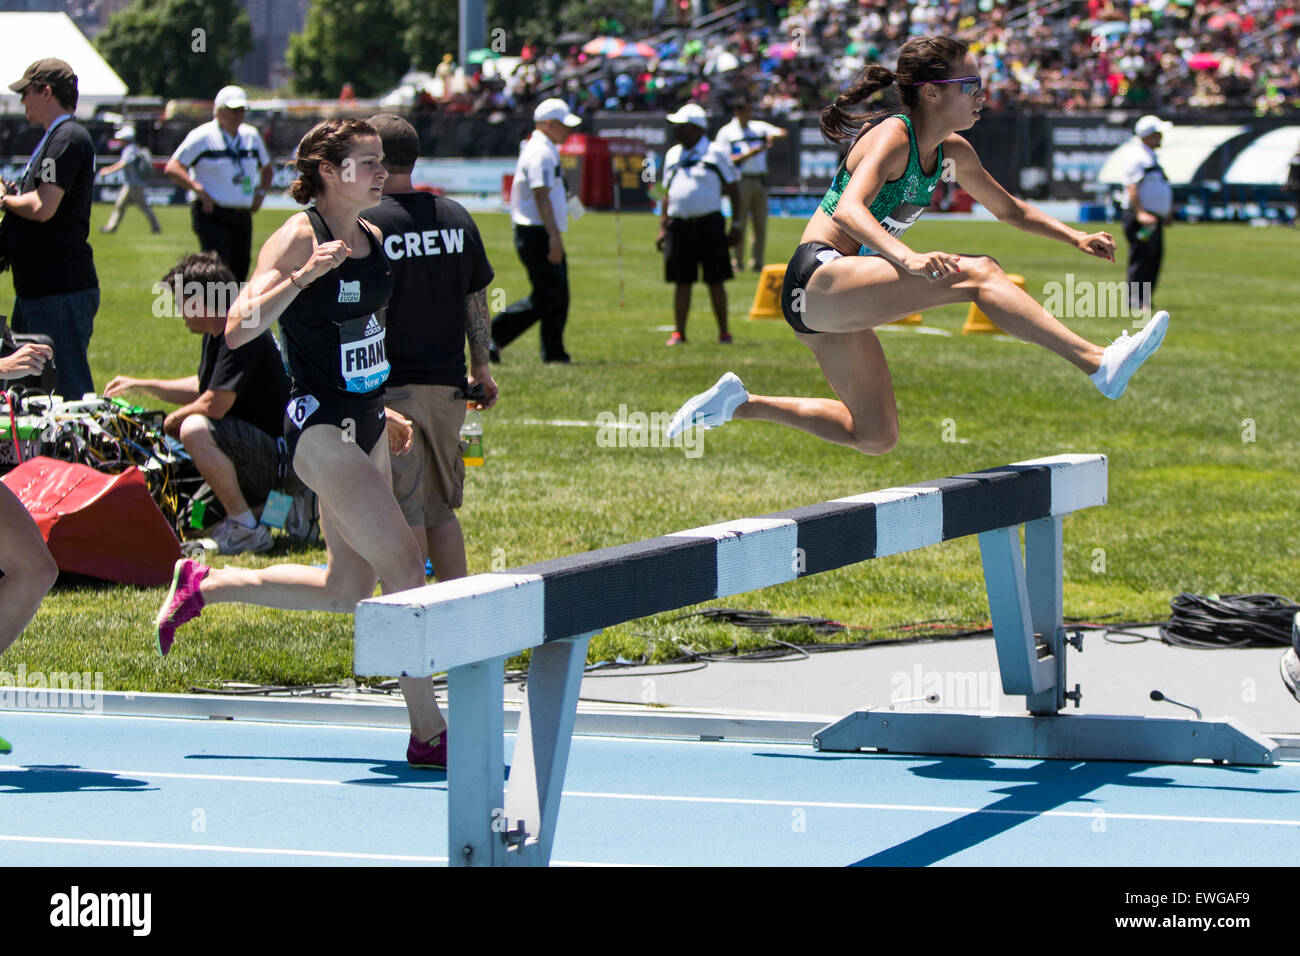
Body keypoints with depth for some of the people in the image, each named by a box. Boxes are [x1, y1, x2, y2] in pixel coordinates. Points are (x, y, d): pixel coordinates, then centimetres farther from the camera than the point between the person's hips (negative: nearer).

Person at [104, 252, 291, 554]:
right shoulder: (216, 334, 10)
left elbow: (215, 405, -28)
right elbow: (203, 387, 27)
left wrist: (175, 419, -8)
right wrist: (141, 385, 27)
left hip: (276, 458, -11)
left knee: (195, 430, -32)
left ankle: (245, 529, -22)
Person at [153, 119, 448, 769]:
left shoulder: (371, 239, 11)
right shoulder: (298, 238, -13)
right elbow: (238, 331, -21)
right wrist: (303, 274, -30)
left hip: (362, 426, 9)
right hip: (319, 429, -9)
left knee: (347, 591, 12)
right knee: (405, 569, -13)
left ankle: (201, 585, 29)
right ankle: (428, 734, -7)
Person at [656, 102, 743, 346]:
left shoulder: (716, 153, 0)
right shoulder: (673, 155, 15)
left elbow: (733, 190, 2)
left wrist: (736, 225, -5)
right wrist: (662, 228, 12)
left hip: (709, 223, -4)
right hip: (679, 224, 4)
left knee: (715, 281, -1)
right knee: (682, 281, 4)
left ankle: (723, 332, 6)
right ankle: (679, 332, 9)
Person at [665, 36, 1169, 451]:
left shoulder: (952, 152, 11)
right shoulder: (892, 136, -14)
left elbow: (1010, 209, 26)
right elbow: (849, 209, -33)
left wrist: (1076, 237, 12)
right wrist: (908, 259, -49)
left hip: (835, 303, 10)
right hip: (819, 277, -10)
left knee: (875, 437, 13)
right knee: (977, 274, -24)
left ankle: (741, 403, 17)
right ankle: (1099, 363, -33)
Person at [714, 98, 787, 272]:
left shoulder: (759, 127, 16)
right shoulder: (726, 132, 3)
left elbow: (782, 132, 10)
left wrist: (774, 136, -13)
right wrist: (749, 154, -18)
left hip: (760, 181, 4)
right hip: (741, 180, -4)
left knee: (761, 225, 3)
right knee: (739, 224, -6)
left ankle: (757, 262, 8)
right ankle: (737, 262, 0)